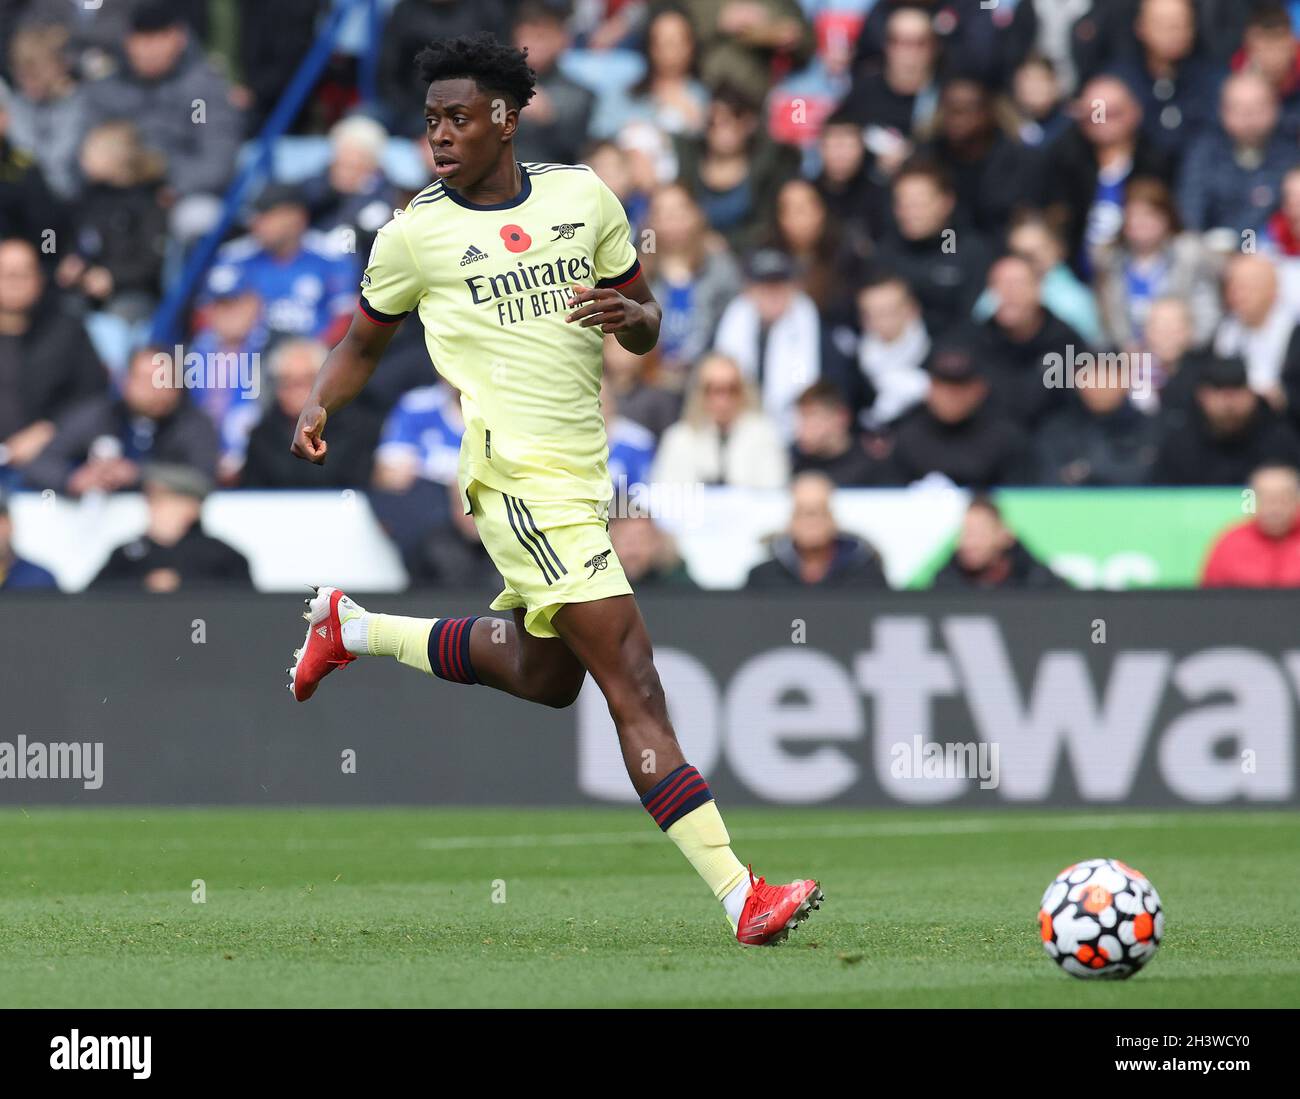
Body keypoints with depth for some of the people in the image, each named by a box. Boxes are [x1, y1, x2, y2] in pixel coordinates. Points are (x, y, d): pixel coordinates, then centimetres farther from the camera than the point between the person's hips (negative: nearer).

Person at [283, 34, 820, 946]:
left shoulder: (582, 196, 6)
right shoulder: (416, 234, -3)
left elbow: (647, 331, 13)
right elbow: (366, 340, 12)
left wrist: (628, 313, -10)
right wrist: (319, 406, -6)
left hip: (585, 469, 7)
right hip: (520, 474, -7)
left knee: (544, 673, 23)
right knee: (633, 681, -14)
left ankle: (354, 629, 39)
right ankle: (738, 896, -17)